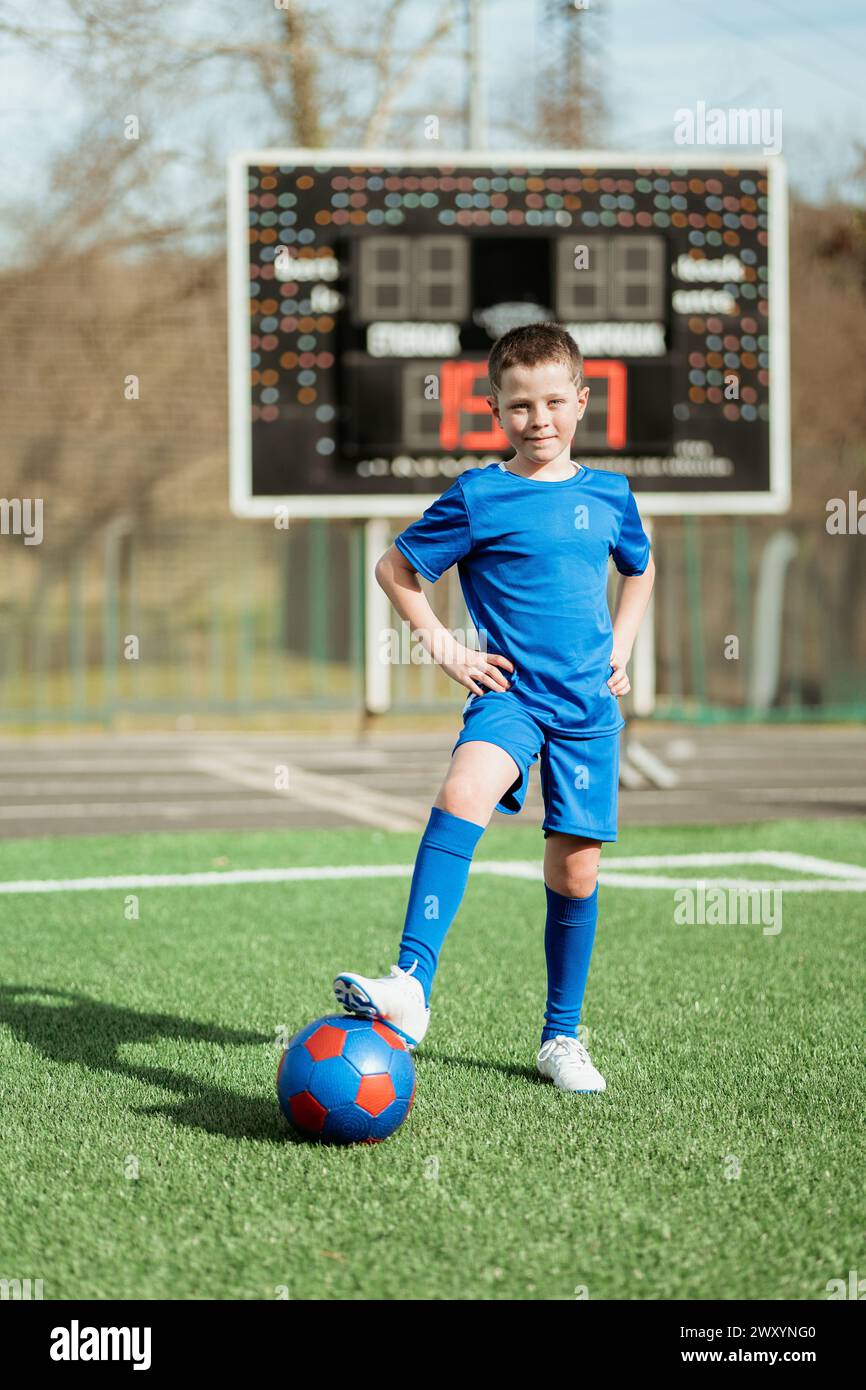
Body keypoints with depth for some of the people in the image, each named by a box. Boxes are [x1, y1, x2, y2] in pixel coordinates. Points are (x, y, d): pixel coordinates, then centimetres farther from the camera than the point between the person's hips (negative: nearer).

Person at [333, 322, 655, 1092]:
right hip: (509, 692, -3)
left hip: (588, 703, 4)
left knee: (576, 867, 5)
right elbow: (394, 566, 6)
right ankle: (411, 987, -42)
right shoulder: (478, 497, -3)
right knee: (465, 791, -33)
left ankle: (562, 1038, 22)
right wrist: (443, 646, -1)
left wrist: (620, 649, 14)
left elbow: (639, 570, 27)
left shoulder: (608, 494, 7)